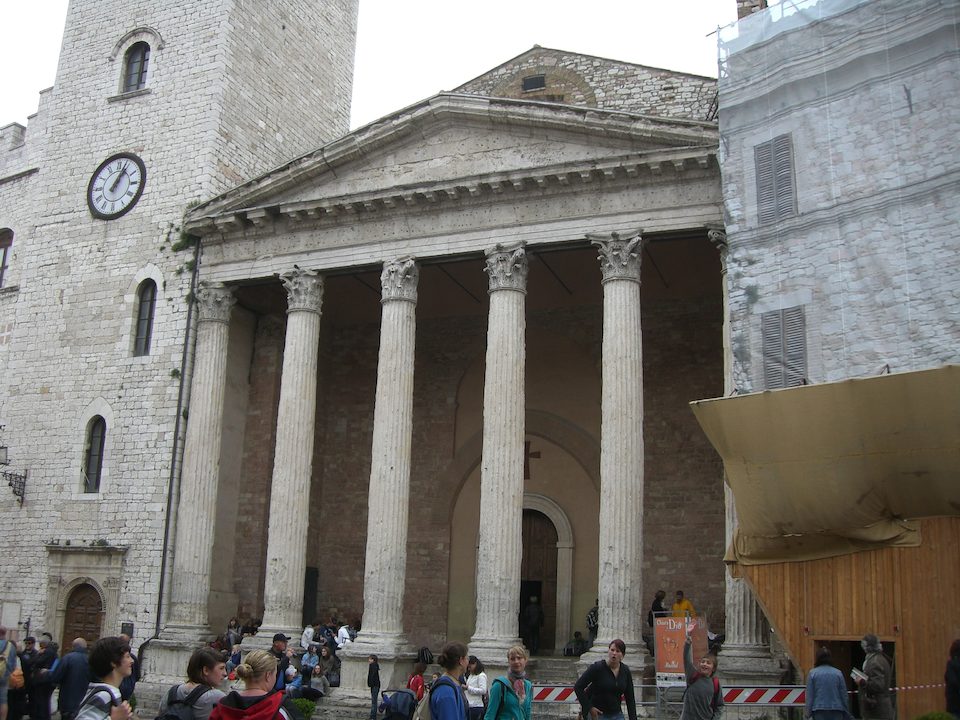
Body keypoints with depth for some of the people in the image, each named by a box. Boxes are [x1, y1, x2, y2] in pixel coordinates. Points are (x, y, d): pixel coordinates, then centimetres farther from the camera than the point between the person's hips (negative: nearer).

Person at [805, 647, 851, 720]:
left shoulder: (813, 673, 0)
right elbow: (844, 695, 6)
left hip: (819, 711, -1)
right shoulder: (838, 673, 4)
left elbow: (810, 695, -2)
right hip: (836, 709, 1)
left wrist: (808, 712, 3)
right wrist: (846, 713, 16)